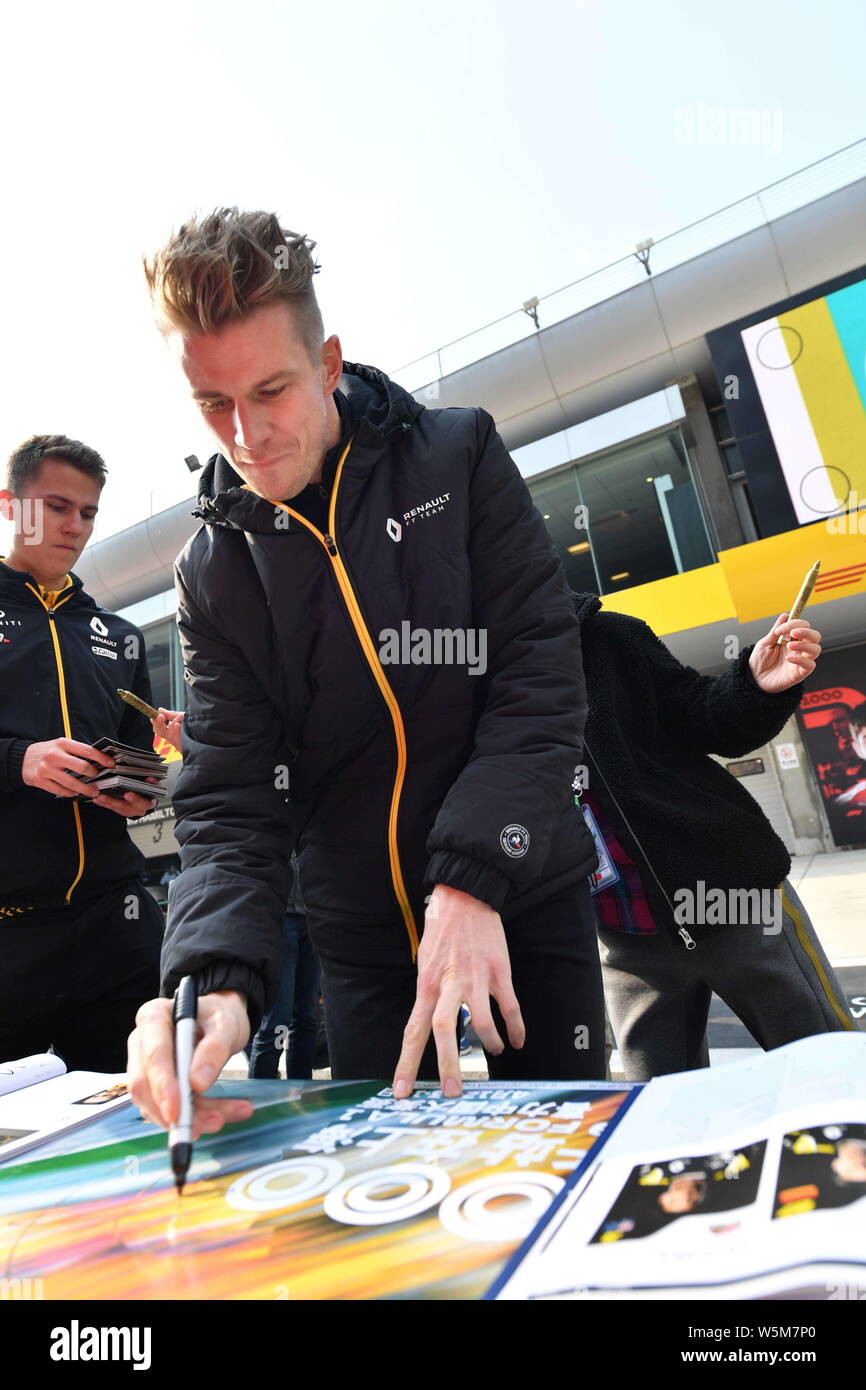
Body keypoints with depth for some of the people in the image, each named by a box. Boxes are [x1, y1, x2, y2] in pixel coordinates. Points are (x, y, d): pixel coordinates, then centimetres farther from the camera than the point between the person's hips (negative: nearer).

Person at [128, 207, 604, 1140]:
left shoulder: (458, 459, -5)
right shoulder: (213, 572, -1)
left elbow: (542, 673, -13)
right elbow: (227, 799, -6)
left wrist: (474, 876, -23)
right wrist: (216, 977, -24)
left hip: (523, 906, -1)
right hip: (364, 940, 2)